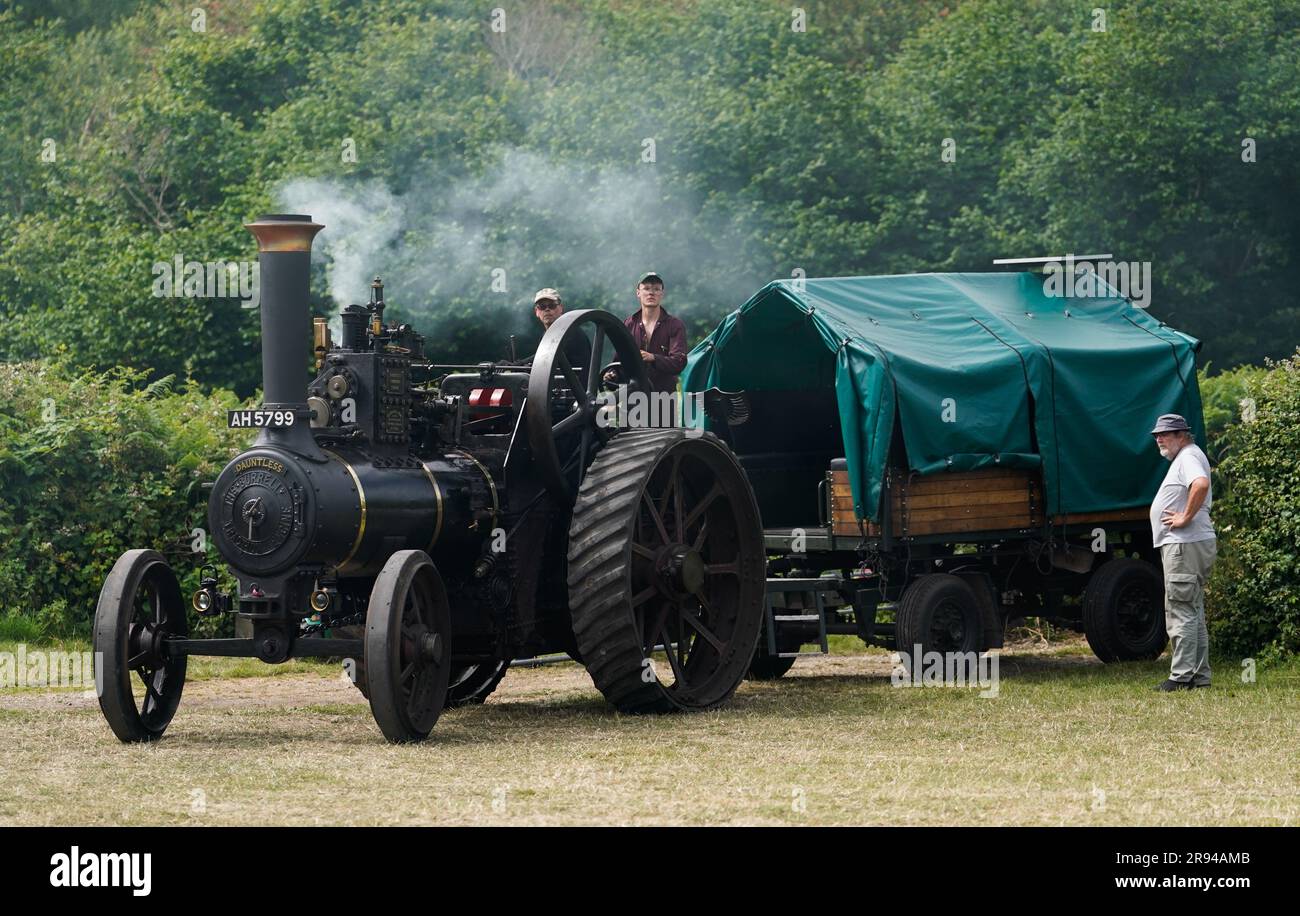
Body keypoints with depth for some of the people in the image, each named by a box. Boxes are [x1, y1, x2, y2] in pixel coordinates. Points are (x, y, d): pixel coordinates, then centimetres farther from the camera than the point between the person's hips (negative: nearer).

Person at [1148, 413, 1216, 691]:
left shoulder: (1188, 457, -12)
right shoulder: (1182, 458, 21)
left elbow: (1201, 484, -33)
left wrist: (1185, 518, -26)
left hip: (1185, 545, -11)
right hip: (1184, 545, 11)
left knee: (1180, 612, -11)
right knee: (1193, 613, 14)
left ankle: (1181, 676, -13)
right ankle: (1200, 675, 18)